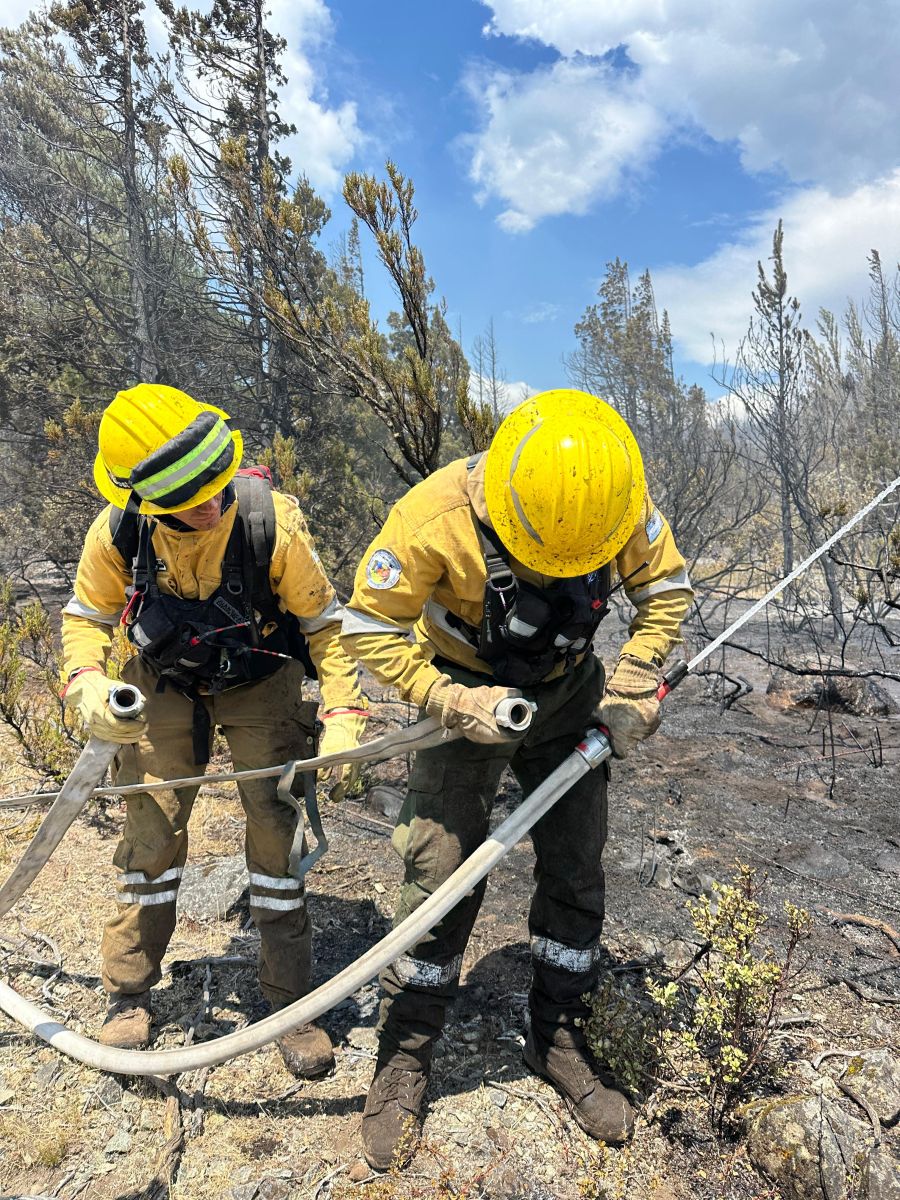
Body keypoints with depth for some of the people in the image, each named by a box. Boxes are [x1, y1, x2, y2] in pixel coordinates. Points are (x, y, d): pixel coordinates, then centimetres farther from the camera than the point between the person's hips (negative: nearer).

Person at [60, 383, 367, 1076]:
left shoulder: (271, 522, -29)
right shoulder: (118, 532, -21)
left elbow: (324, 621, -17)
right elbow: (87, 616, -2)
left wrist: (345, 717, -23)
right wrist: (88, 686, -21)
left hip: (260, 682, -1)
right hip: (165, 685, 2)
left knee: (276, 830, -4)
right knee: (151, 833, 4)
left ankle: (290, 1001, 16)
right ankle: (130, 994, 28)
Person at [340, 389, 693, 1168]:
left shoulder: (622, 501, -20)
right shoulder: (435, 518, -30)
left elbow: (666, 588, -4)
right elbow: (369, 629, -19)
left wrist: (630, 689, -14)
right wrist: (455, 703, -27)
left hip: (569, 697, 4)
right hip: (469, 700, -3)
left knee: (577, 872, 8)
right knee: (439, 878, -3)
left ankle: (557, 1037, 32)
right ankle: (403, 1060, 20)